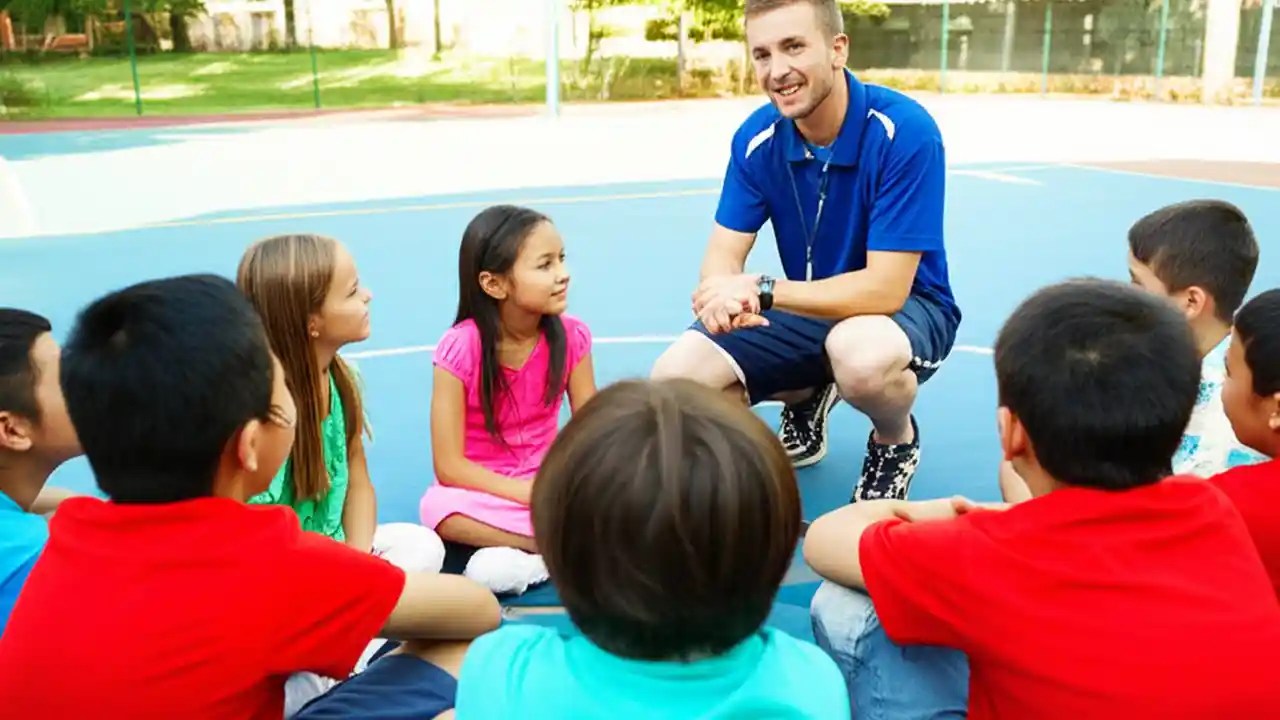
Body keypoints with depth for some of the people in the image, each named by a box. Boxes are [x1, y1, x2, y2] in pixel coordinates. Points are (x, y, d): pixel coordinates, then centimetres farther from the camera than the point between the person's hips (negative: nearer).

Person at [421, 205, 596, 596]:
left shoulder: (570, 337, -8)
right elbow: (449, 465, -18)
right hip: (482, 492, -2)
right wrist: (532, 493, -25)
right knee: (440, 508, -37)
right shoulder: (460, 348, -18)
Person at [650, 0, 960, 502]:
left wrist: (762, 290, -34)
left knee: (861, 355, -41)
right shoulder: (756, 138, -9)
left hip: (907, 307, -4)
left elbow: (886, 289, -29)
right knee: (675, 378, -14)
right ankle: (809, 397, 16)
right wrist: (723, 291, -35)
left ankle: (897, 440, -3)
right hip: (811, 309, 5)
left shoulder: (905, 132, -25)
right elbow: (723, 256, -9)